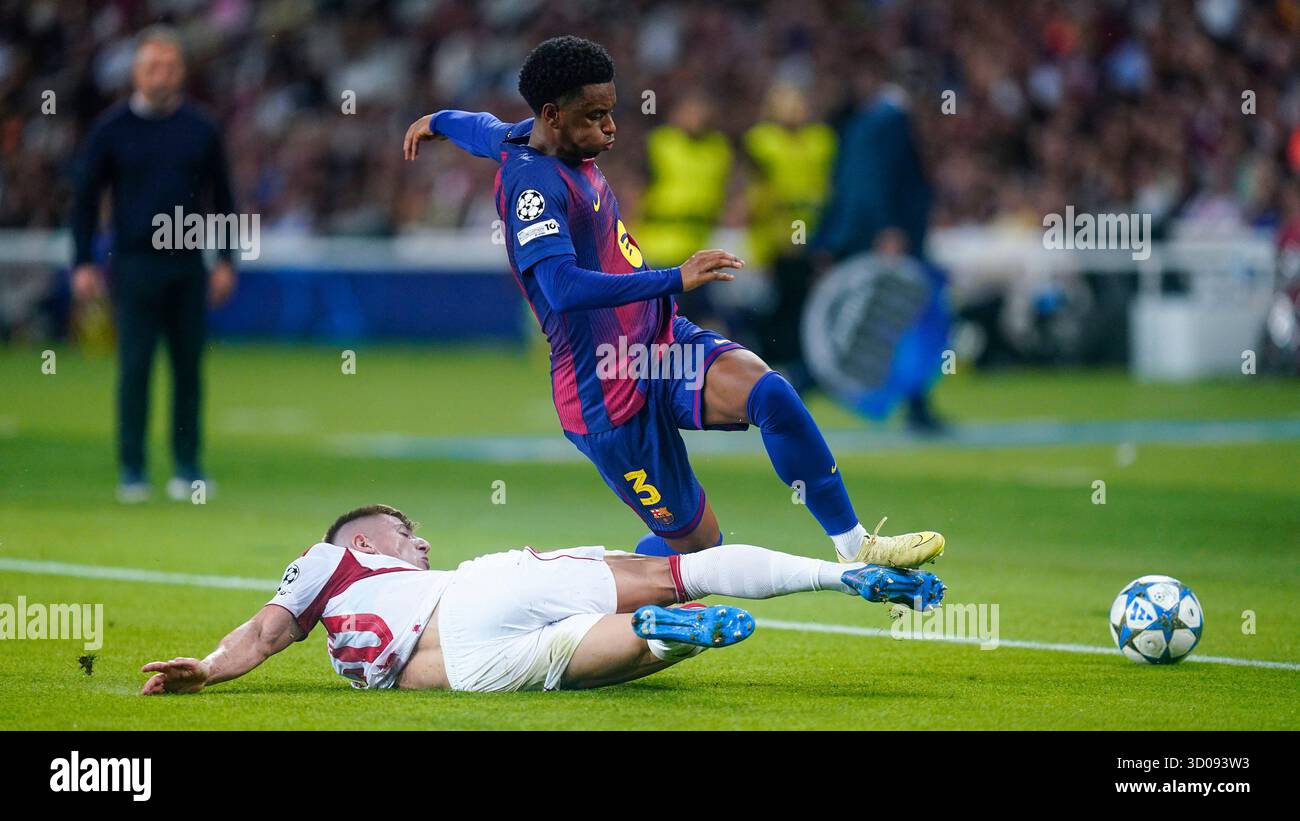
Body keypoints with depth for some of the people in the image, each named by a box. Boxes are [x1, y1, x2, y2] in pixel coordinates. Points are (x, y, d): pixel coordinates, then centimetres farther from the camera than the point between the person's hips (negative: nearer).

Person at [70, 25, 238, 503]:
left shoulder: (201, 129, 7)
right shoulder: (112, 129, 2)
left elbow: (222, 196, 14)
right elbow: (86, 197, 5)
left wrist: (226, 261, 9)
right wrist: (84, 264, -1)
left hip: (188, 266, 2)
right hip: (134, 263, -2)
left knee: (189, 366, 3)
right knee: (134, 366, -4)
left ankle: (187, 467, 10)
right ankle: (131, 471, 0)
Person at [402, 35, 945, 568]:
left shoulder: (527, 139, 8)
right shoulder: (535, 183, -21)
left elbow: (487, 129, 33)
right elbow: (563, 288, -36)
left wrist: (437, 121, 55)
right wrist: (675, 280, -40)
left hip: (663, 344, 8)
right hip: (611, 397, -8)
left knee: (770, 393, -22)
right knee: (695, 541, -4)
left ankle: (854, 545, -16)